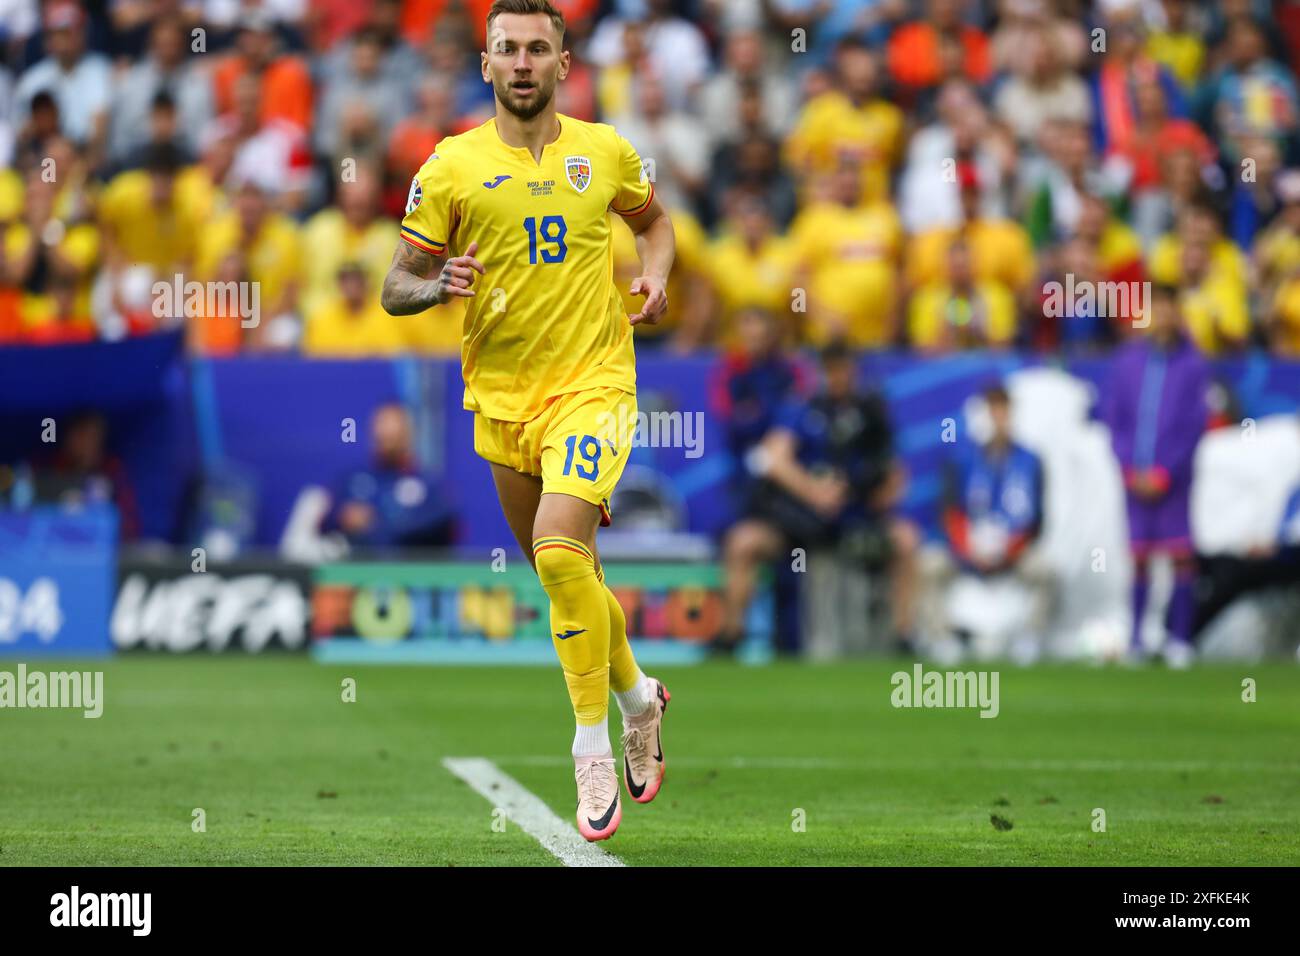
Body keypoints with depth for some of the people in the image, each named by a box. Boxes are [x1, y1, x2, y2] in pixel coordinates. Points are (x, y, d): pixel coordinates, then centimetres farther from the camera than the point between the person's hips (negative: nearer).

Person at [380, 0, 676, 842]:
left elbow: (653, 218, 23)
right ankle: (638, 695, 40)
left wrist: (657, 276, 2)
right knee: (567, 575, 12)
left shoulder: (605, 151, 2)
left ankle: (593, 748, -13)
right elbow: (395, 288, 1)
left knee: (558, 548, -23)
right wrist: (438, 286, -21)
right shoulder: (452, 167, -1)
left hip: (592, 383, -2)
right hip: (500, 394, 2)